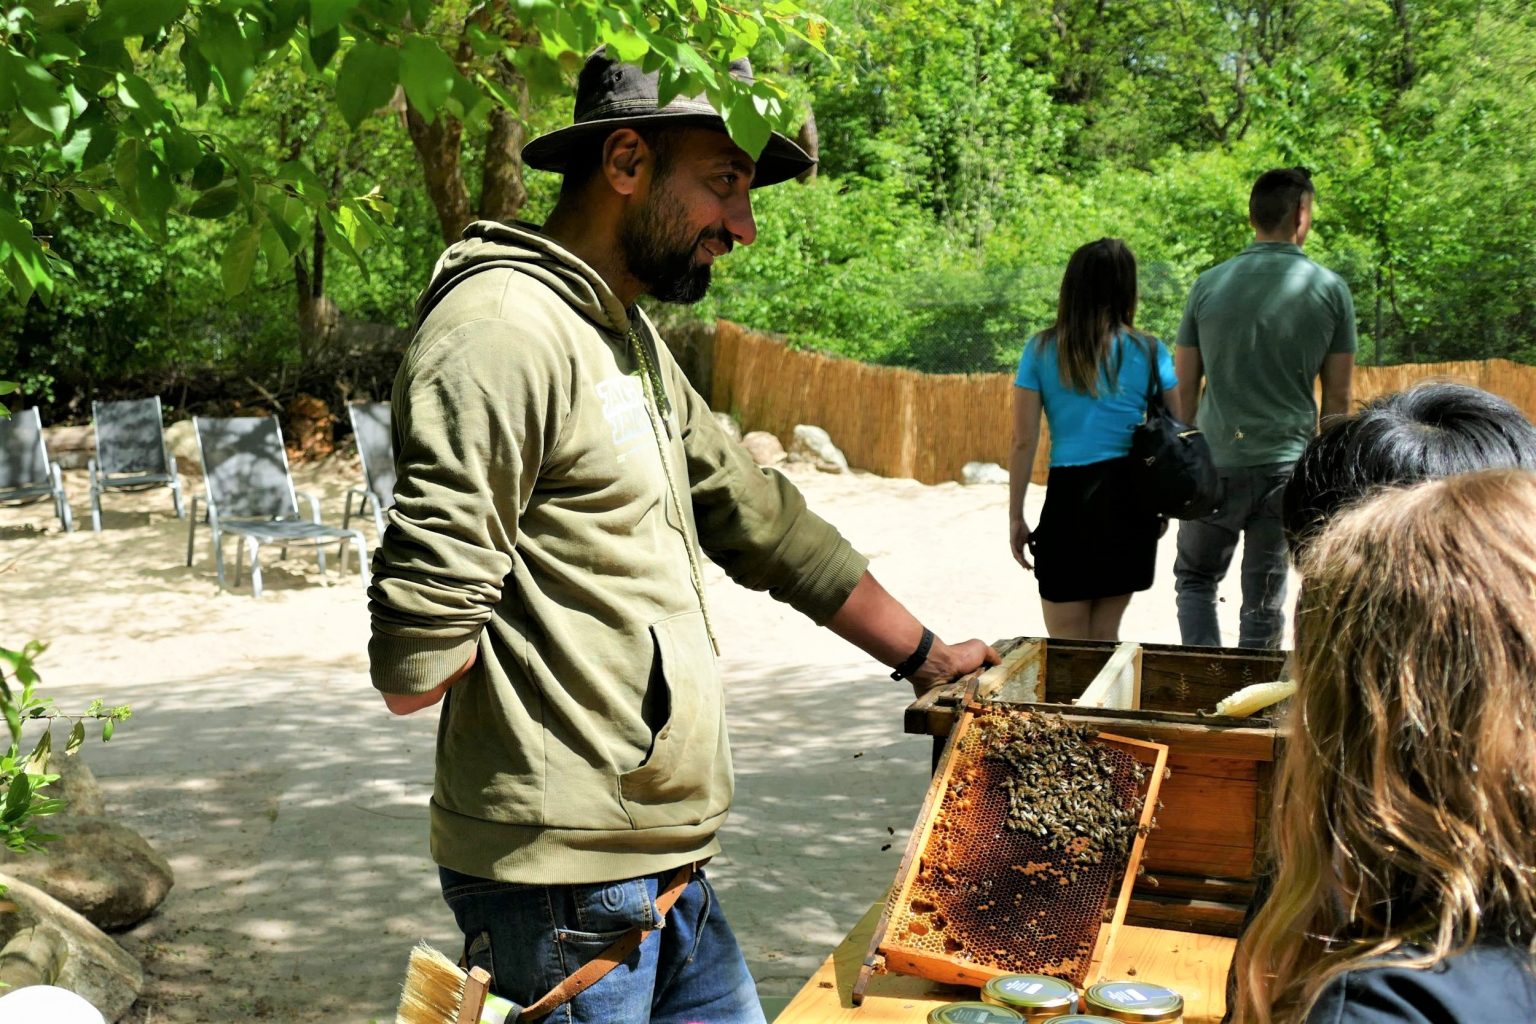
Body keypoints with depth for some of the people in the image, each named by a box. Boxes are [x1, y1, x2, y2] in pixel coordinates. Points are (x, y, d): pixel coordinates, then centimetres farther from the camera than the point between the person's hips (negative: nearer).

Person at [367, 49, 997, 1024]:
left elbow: (759, 519, 19)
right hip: (565, 879, -9)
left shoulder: (632, 340, 14)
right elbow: (414, 665, -25)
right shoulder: (505, 329, -19)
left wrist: (925, 655, 21)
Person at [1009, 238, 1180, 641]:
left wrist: (1015, 517, 4)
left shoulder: (1041, 350, 0)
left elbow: (1023, 441, -3)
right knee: (1105, 637, 16)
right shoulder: (1148, 351, 2)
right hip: (1131, 499, 2)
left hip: (1070, 496, -2)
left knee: (1066, 644, 8)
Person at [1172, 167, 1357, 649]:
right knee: (1264, 600, 10)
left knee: (1195, 578, 17)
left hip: (1216, 464, 0)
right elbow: (1337, 398, 3)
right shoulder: (1330, 289, -1)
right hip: (1288, 465, 0)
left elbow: (1183, 389, 4)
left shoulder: (1209, 285, 1)